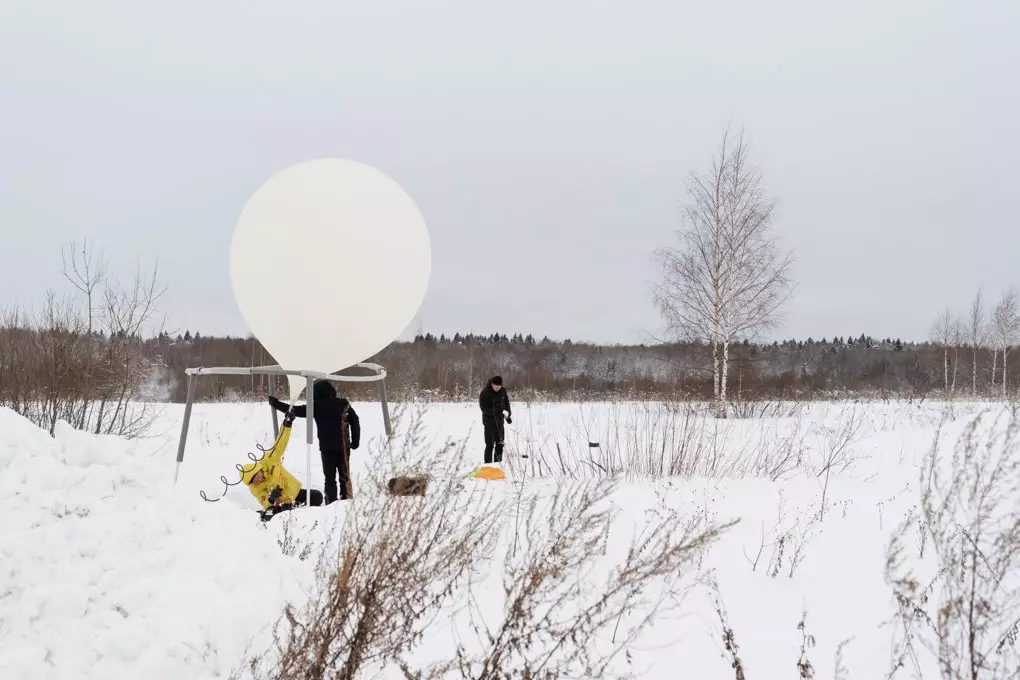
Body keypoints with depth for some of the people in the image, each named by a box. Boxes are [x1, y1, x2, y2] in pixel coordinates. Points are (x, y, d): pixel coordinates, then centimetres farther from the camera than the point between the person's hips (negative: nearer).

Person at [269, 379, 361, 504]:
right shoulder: (344, 404, 0)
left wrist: (277, 404, 7)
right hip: (343, 446, 2)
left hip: (326, 447, -2)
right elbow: (355, 421, 2)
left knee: (330, 476, 5)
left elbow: (295, 410, -2)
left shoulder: (316, 406, -7)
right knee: (344, 475, 9)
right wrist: (355, 440, 9)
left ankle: (331, 503, -1)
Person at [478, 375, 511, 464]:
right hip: (489, 421, -6)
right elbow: (483, 407, -19)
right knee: (490, 445, -8)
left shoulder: (503, 391, 1)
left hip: (499, 421, 6)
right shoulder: (485, 392, -16)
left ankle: (498, 463, 21)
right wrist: (495, 413, -31)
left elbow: (506, 402, 15)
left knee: (500, 444, 11)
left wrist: (508, 413, 0)